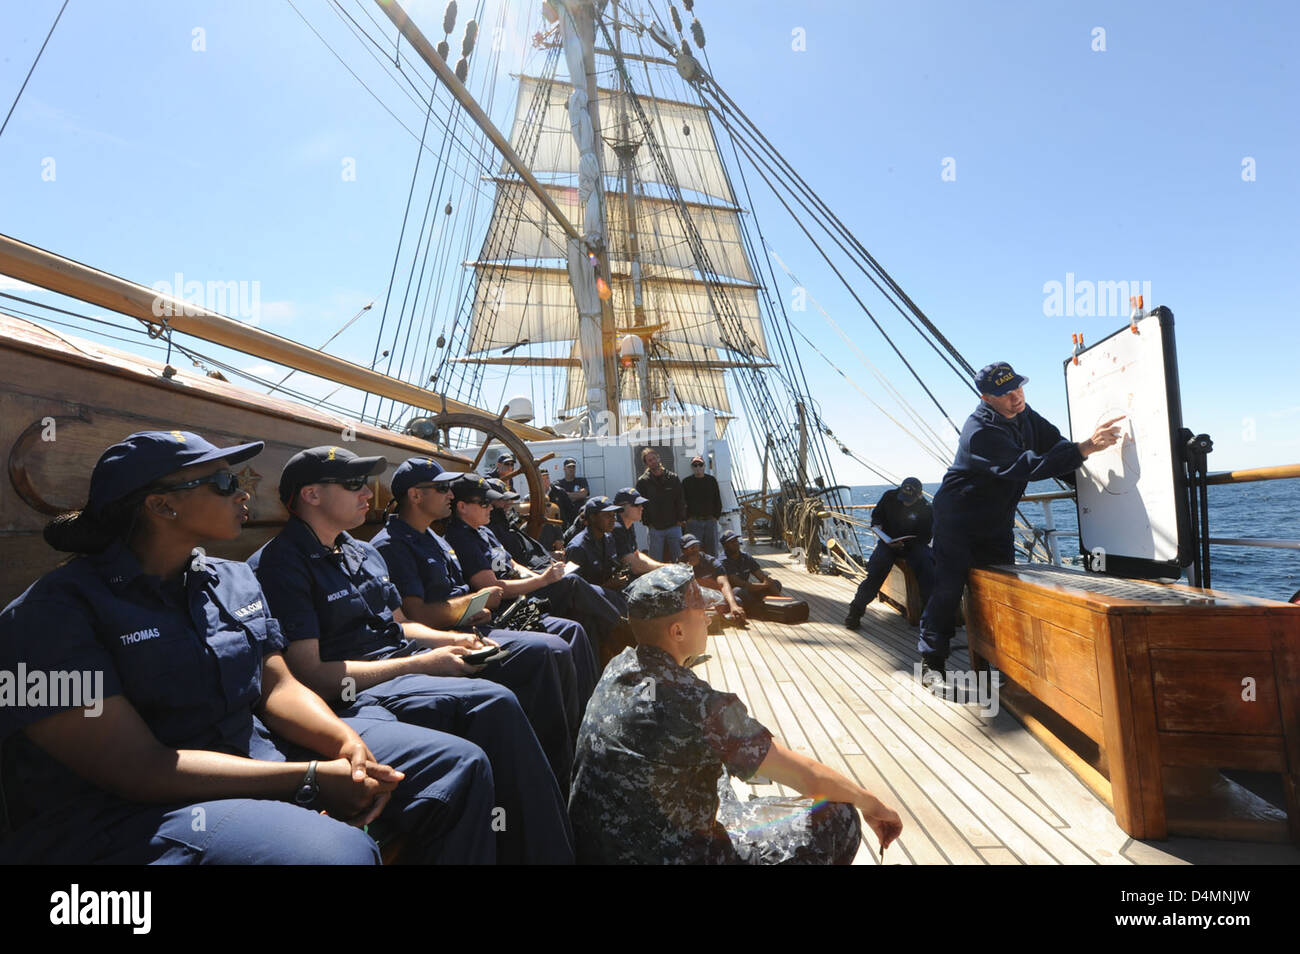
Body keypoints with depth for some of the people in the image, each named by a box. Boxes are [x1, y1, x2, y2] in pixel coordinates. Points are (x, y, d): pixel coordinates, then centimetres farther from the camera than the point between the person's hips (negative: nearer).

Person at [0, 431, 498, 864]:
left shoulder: (234, 578, 8)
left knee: (458, 765, -3)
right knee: (335, 851, -37)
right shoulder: (55, 611, -14)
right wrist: (313, 779, -23)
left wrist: (346, 741, -14)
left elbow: (278, 686, 7)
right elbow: (140, 767, -20)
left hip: (257, 752, 7)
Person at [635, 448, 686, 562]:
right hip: (655, 528, -1)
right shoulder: (642, 482, 0)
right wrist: (647, 522, -6)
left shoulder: (673, 478, 5)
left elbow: (681, 500, 6)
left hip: (674, 526, 2)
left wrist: (681, 519, -2)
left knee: (679, 560, 7)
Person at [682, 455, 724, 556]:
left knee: (712, 551, 8)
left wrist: (716, 516, 3)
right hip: (693, 521, -2)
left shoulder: (712, 480, 10)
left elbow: (718, 500, 12)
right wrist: (687, 518, -5)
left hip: (710, 521, 2)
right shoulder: (686, 482, 4)